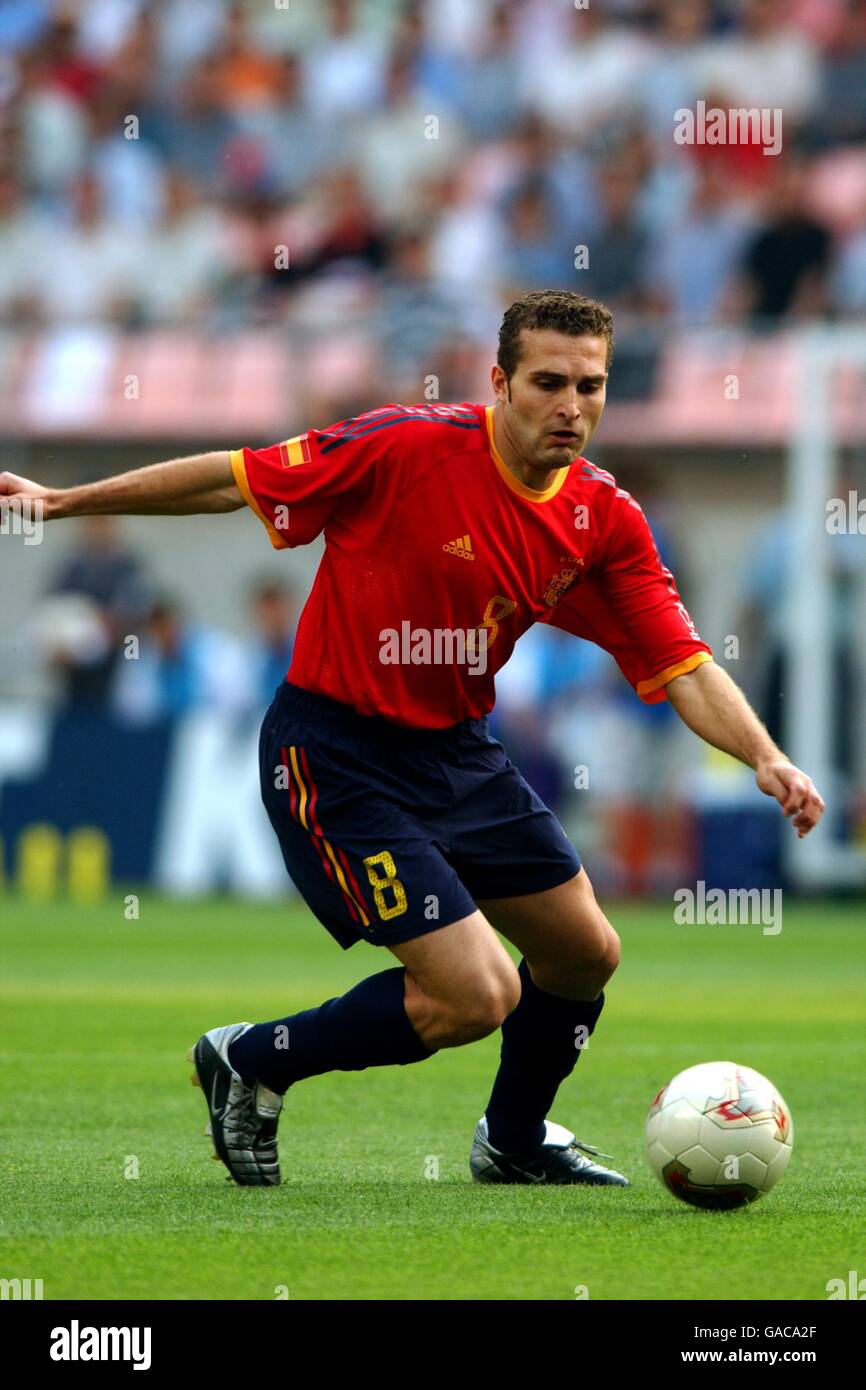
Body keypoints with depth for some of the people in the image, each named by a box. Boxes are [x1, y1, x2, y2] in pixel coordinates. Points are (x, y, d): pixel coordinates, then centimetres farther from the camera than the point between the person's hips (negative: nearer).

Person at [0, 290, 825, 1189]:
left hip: (455, 752, 7)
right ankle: (251, 1063, 7)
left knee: (584, 954, 13)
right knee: (477, 995, -15)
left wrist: (766, 759, -20)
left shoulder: (604, 519, -4)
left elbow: (683, 669, -3)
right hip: (333, 756, -7)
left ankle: (515, 1141, 41)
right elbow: (233, 480, -12)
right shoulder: (409, 447, -21)